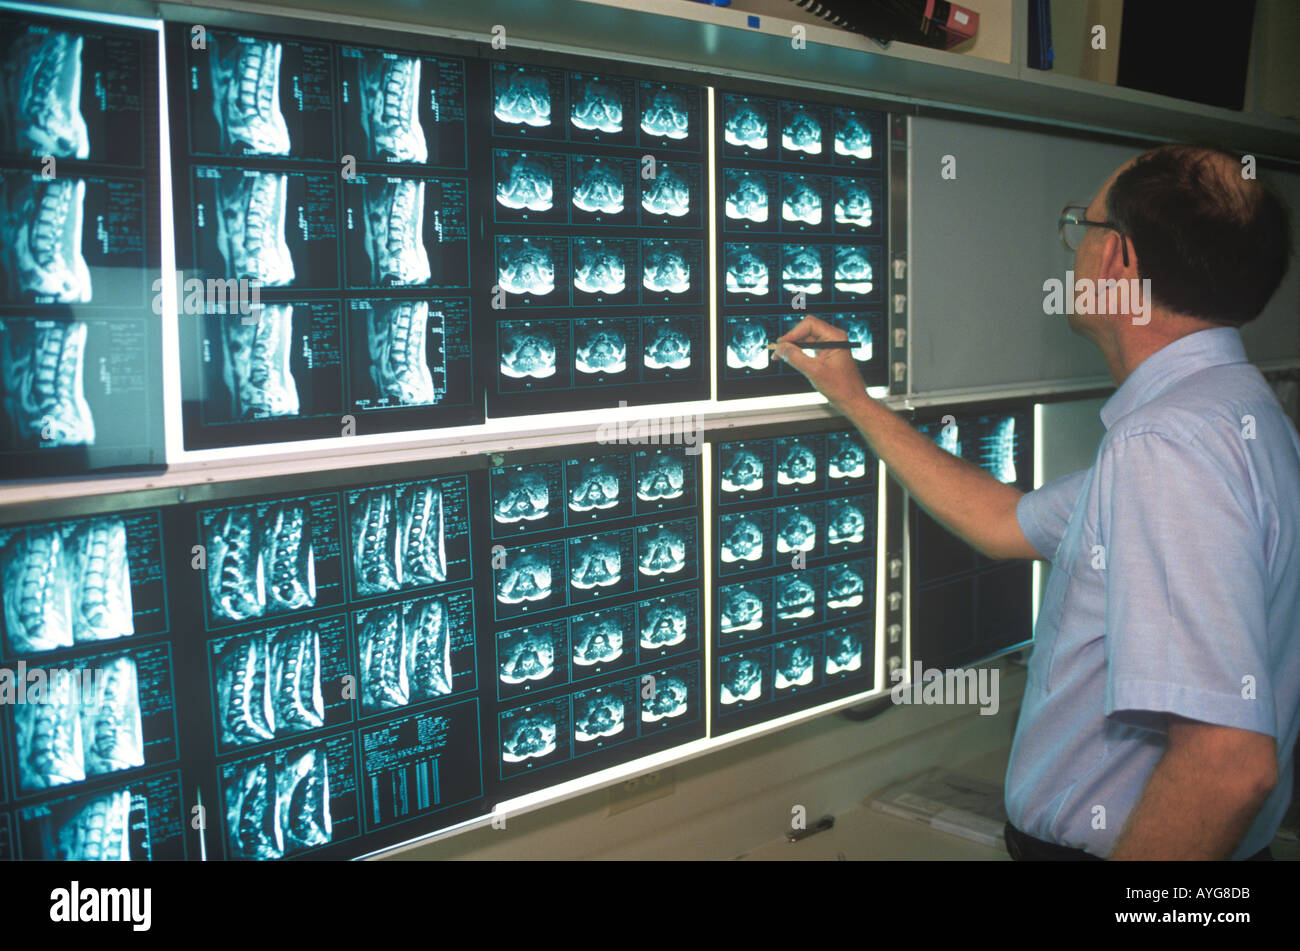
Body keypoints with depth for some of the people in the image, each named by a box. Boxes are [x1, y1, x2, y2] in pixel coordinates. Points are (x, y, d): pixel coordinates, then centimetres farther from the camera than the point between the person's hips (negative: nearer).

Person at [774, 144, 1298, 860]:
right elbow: (1008, 523, 14)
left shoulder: (1164, 444, -29)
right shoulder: (1225, 412, 7)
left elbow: (1229, 761, -36)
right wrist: (854, 400, 17)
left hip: (1096, 843, -9)